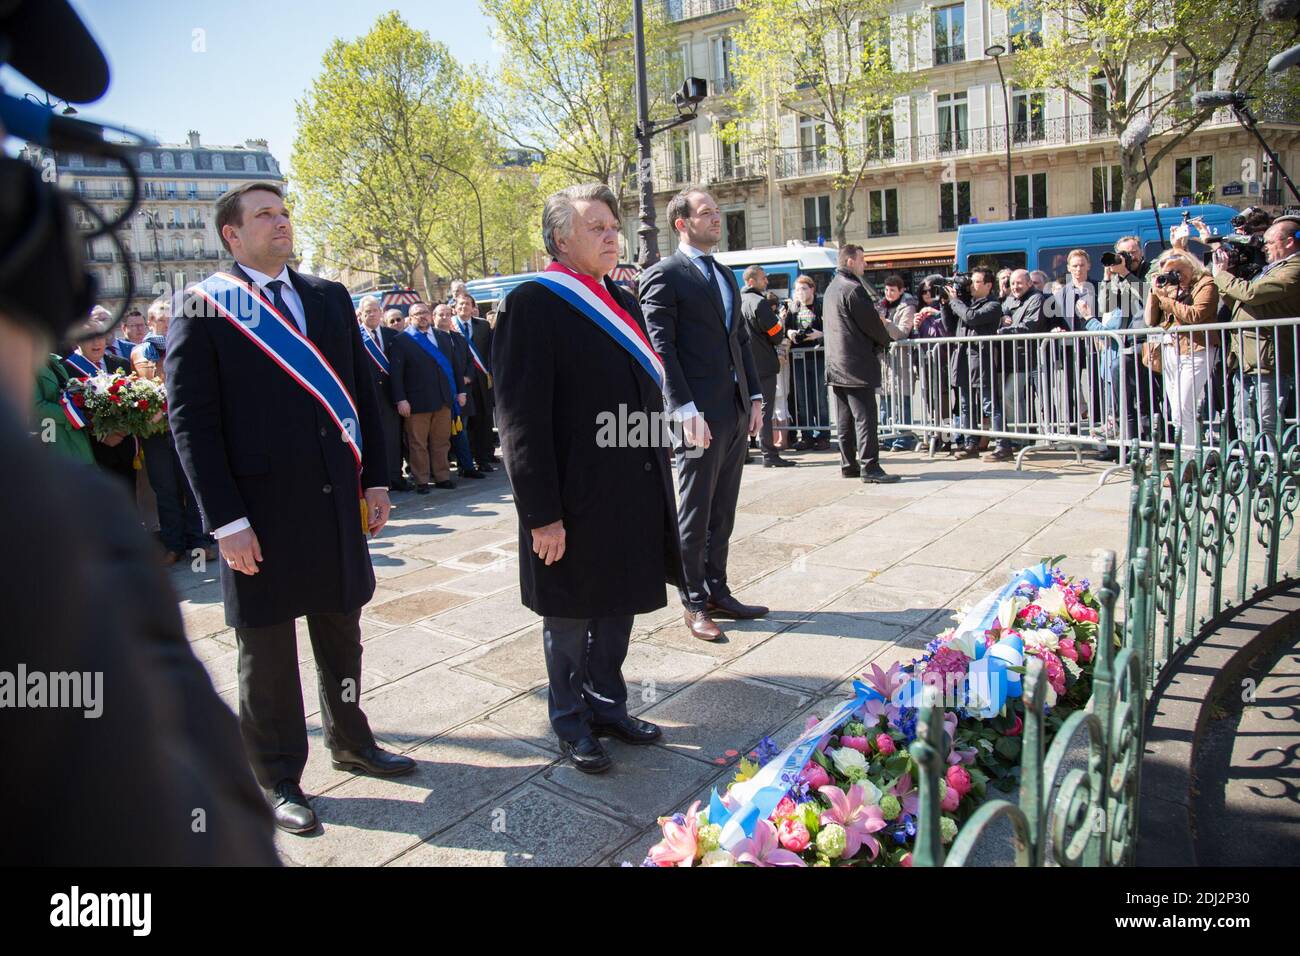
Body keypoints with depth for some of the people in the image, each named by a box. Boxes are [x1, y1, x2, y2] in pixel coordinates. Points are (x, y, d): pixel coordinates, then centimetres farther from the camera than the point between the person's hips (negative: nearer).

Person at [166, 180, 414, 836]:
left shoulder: (330, 297, 9)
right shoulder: (202, 310, -5)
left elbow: (363, 390, 11)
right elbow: (192, 422, -9)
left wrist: (375, 480, 6)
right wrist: (226, 520, -13)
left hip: (337, 501, 5)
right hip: (262, 510, -4)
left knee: (342, 633, 18)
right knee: (267, 649, 10)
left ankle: (350, 741, 38)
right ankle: (277, 779, 26)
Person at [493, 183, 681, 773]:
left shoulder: (622, 304, 12)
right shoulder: (532, 304, -12)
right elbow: (521, 417, -16)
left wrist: (657, 484, 16)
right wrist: (541, 514, -19)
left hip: (632, 493, 7)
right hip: (574, 498, -7)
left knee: (617, 608, 18)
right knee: (569, 617, 10)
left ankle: (607, 705, 36)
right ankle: (570, 722, 29)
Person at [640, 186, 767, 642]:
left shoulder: (725, 274, 18)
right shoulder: (664, 275, -7)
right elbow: (662, 348, -14)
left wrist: (754, 396, 12)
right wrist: (686, 410, -20)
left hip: (737, 410, 8)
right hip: (701, 413, -8)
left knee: (723, 512, 14)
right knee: (696, 514, 3)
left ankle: (717, 592, 26)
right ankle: (693, 602, 16)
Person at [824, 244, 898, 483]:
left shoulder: (832, 288, 16)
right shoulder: (853, 288, -14)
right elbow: (871, 322, -12)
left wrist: (879, 340, 20)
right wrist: (886, 340, 8)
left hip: (836, 363, 9)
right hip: (856, 363, -9)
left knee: (845, 418, 11)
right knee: (865, 416, -9)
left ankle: (848, 464, 15)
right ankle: (869, 466, -10)